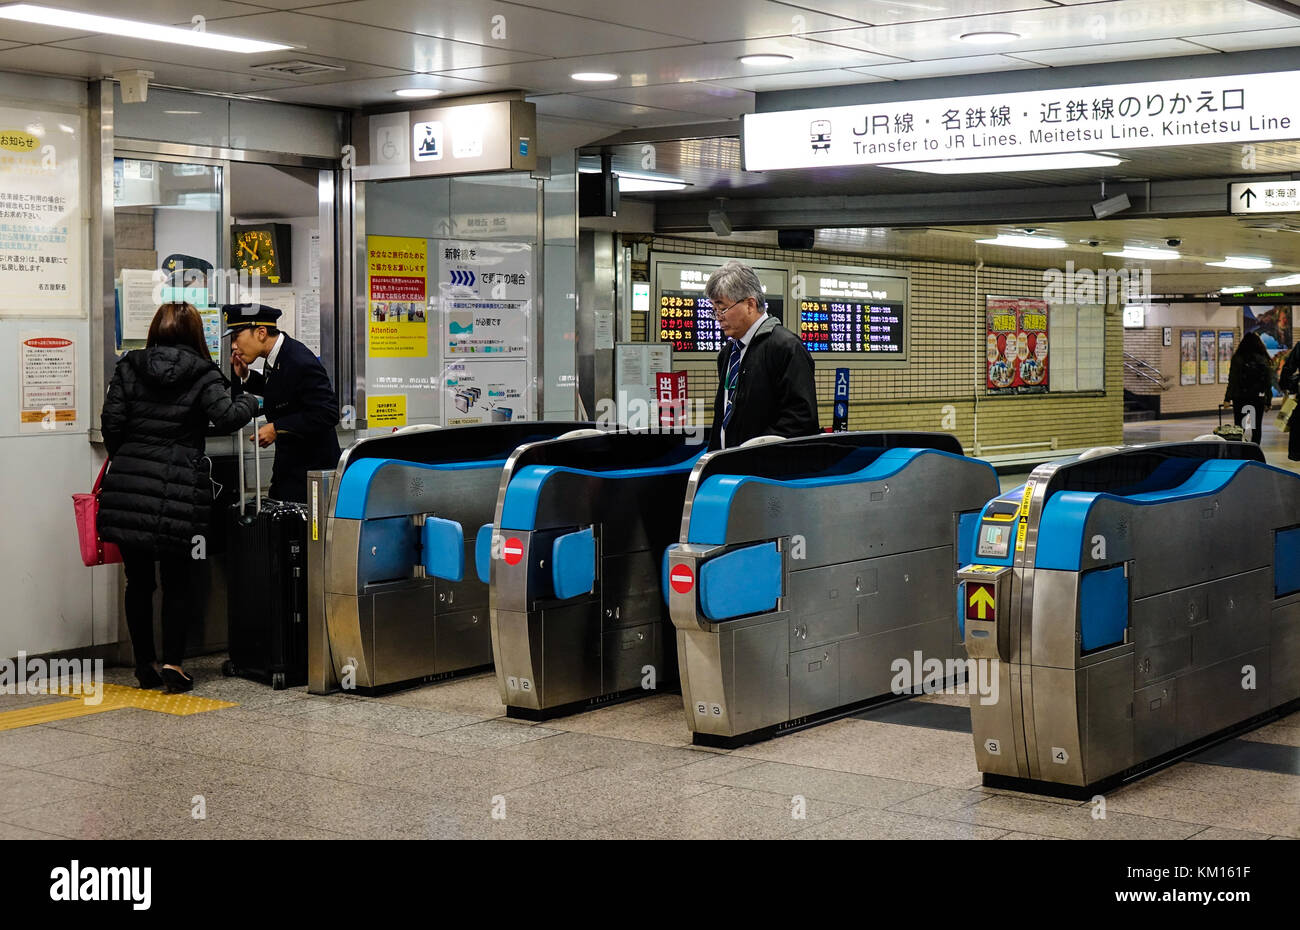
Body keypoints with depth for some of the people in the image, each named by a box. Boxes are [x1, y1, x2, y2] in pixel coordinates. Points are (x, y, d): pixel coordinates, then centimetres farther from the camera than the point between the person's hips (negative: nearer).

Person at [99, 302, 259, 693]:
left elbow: (111, 422, 3)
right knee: (178, 579, 10)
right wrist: (251, 403, 7)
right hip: (178, 491, -2)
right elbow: (225, 417, -13)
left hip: (128, 485, 2)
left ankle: (145, 664, 17)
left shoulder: (128, 367, 7)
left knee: (138, 579, 12)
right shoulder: (203, 374, -1)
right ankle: (173, 663, 1)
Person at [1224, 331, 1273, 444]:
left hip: (1240, 397, -1)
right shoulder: (1264, 360, 1)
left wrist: (1228, 398, 0)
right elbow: (1268, 383, 4)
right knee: (1257, 426, 10)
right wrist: (1268, 401, 11)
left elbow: (1232, 380, -6)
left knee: (1238, 426, 4)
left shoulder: (1237, 358, -5)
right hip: (1259, 397, 2)